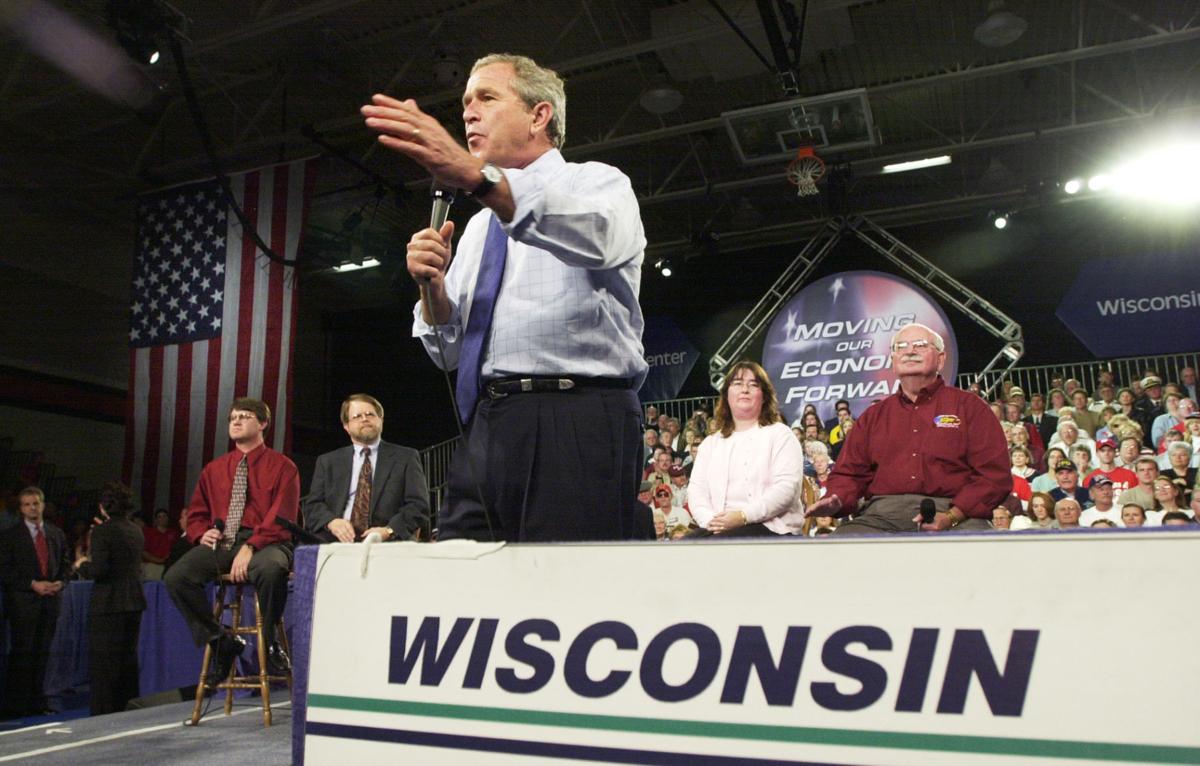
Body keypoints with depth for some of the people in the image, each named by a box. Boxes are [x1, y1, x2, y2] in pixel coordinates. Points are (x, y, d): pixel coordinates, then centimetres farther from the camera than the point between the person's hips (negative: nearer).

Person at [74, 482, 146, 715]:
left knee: (102, 663, 2)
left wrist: (82, 566, 2)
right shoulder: (137, 531, 7)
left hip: (107, 605, -7)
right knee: (128, 659, 16)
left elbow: (98, 570, -20)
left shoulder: (102, 531, -13)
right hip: (133, 602, 7)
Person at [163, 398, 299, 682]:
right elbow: (196, 514, 24)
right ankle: (220, 641, -3)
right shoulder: (214, 470, 20)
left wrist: (250, 547, -20)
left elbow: (281, 517, -6)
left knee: (270, 570, -39)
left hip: (264, 543, -5)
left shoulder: (282, 467, 4)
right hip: (219, 543, 5)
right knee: (175, 577, -22)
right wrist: (201, 533, -1)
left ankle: (269, 644, -12)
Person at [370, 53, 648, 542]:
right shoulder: (479, 226, 25)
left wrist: (475, 174, -34)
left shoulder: (600, 183, 7)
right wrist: (432, 287, 0)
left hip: (576, 424, -5)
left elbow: (594, 235, -21)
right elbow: (450, 352, 20)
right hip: (484, 429, 6)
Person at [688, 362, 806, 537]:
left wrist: (744, 516, -19)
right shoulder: (710, 443, 20)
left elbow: (787, 487, -8)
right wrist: (710, 520, -12)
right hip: (720, 526, 4)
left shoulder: (780, 434, 6)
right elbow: (696, 490, 10)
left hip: (770, 527, -4)